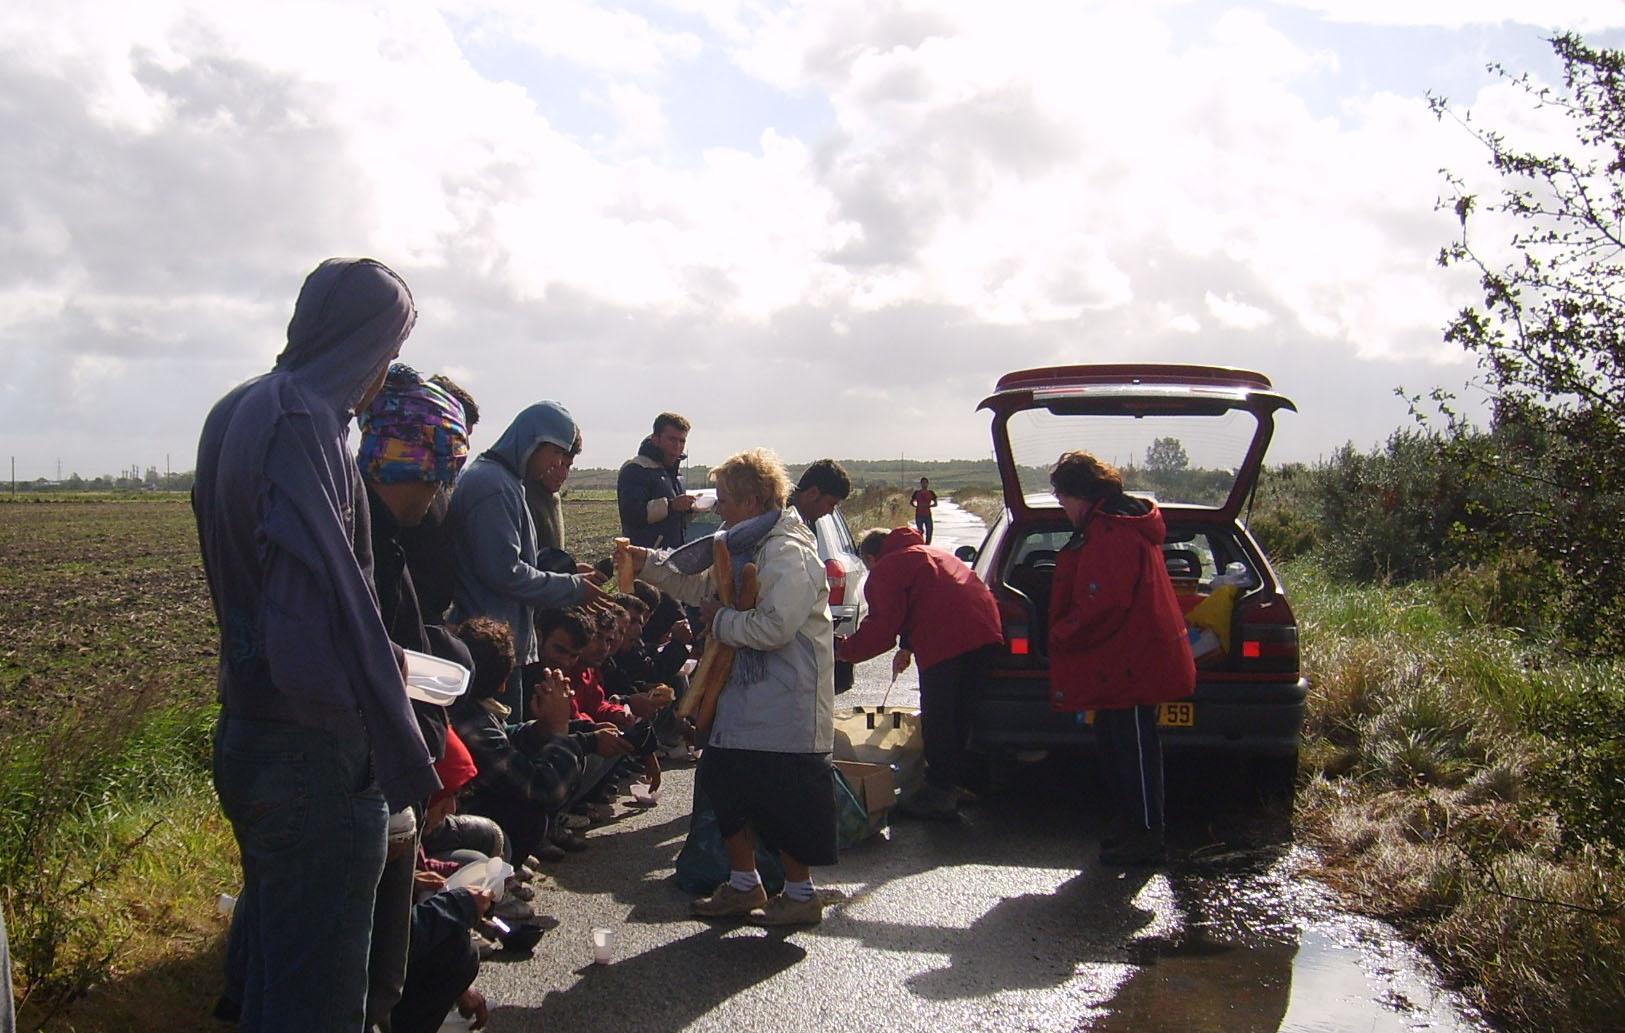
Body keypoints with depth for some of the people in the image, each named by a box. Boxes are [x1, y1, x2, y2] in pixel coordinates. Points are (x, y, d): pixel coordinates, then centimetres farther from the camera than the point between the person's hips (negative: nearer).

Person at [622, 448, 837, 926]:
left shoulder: (787, 553, -20)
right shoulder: (746, 547, 12)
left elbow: (774, 627, -29)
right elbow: (701, 584, 25)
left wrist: (721, 620, -14)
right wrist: (648, 563, 14)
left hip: (788, 705, -10)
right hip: (747, 695, 10)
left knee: (784, 798, -1)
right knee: (727, 783, 15)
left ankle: (800, 894, 16)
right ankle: (744, 884, 29)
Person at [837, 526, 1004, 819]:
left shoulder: (884, 572, 4)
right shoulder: (928, 554, 31)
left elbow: (881, 627, -4)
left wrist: (845, 651, 8)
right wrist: (908, 647, 40)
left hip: (948, 643, -9)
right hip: (986, 632, 9)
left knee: (937, 718, 1)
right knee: (959, 714, 20)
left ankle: (941, 793, 5)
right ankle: (956, 780, 29)